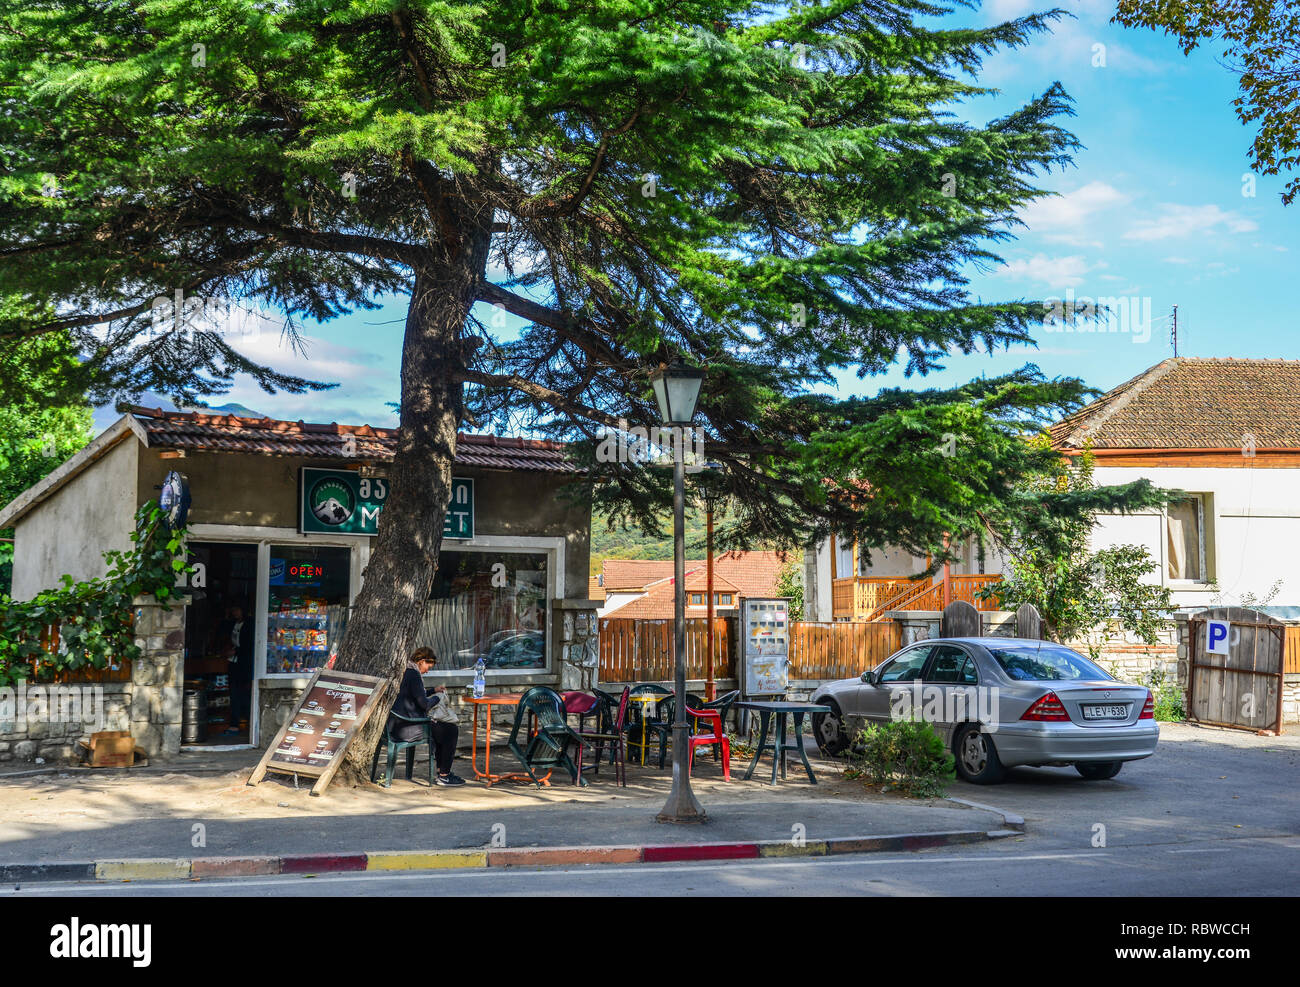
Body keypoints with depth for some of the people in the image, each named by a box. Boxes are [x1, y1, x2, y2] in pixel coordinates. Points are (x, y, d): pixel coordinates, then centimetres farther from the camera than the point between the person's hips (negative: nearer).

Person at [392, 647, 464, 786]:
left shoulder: (403, 671, 13)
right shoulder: (413, 674, -18)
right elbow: (424, 704, -20)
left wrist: (433, 690, 22)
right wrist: (438, 697, -1)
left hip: (397, 724, 11)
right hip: (407, 728, -11)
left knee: (442, 727, 26)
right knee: (451, 730, -3)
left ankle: (441, 770, 30)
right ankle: (444, 776, 2)